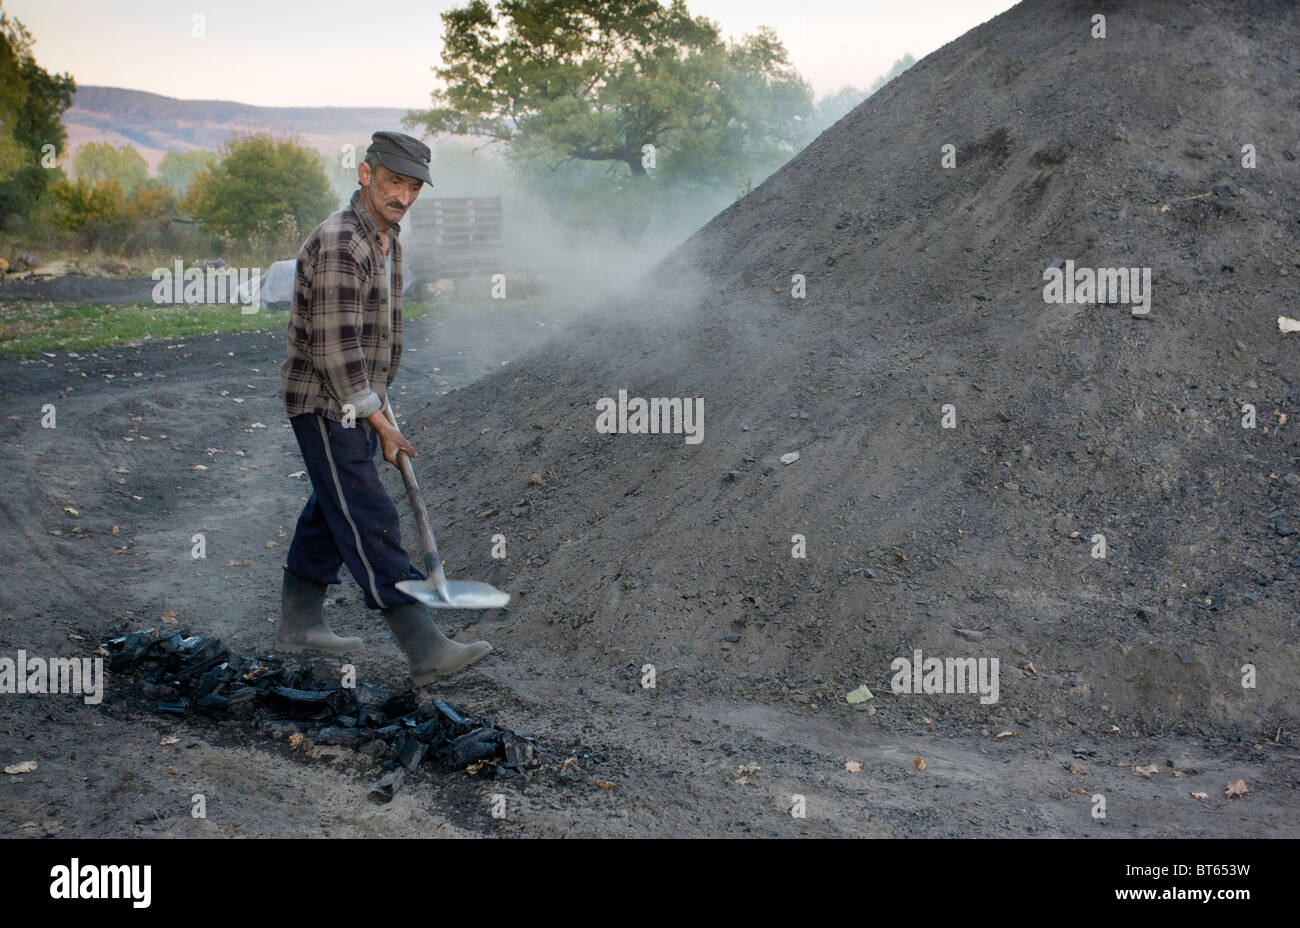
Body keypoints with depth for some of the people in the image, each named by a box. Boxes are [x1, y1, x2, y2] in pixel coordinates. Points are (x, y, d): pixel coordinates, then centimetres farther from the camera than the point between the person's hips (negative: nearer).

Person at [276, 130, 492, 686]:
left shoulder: (385, 237, 9)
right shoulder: (339, 245, -22)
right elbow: (337, 351, -24)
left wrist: (377, 402, 23)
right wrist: (377, 420, -18)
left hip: (355, 403, 10)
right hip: (324, 406, -10)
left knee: (330, 515, 18)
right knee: (370, 522, -10)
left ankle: (298, 623, 32)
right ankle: (426, 650, -12)